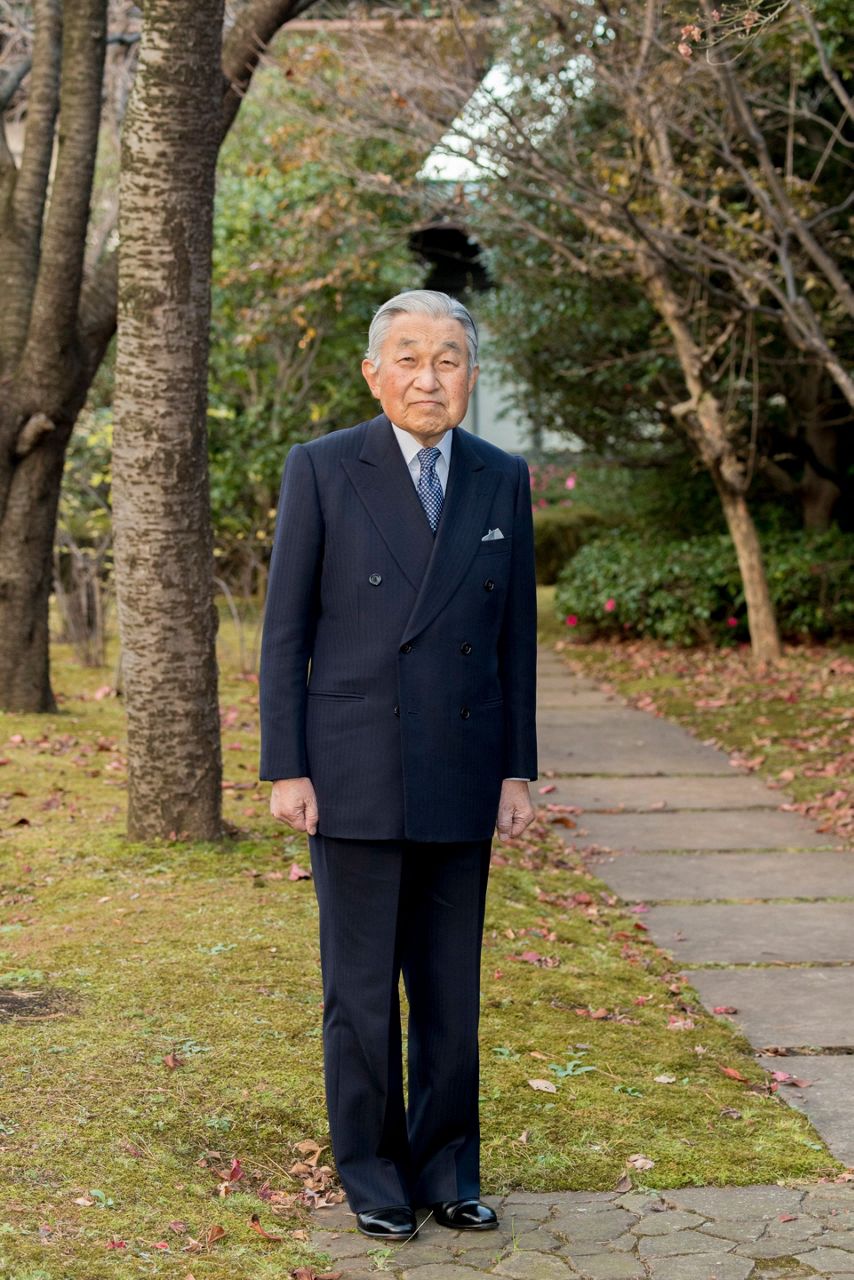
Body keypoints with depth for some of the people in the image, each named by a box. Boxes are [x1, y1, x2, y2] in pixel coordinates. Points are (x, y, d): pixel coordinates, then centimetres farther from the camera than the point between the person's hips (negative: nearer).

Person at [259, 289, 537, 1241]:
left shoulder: (502, 481, 5)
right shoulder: (322, 469, -5)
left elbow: (515, 634, 9)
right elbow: (285, 629, -4)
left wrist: (518, 771, 5)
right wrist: (285, 770, -8)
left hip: (460, 779, 3)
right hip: (354, 773, -3)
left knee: (451, 986, 9)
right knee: (361, 986, 4)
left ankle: (446, 1168, 22)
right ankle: (373, 1172, 19)